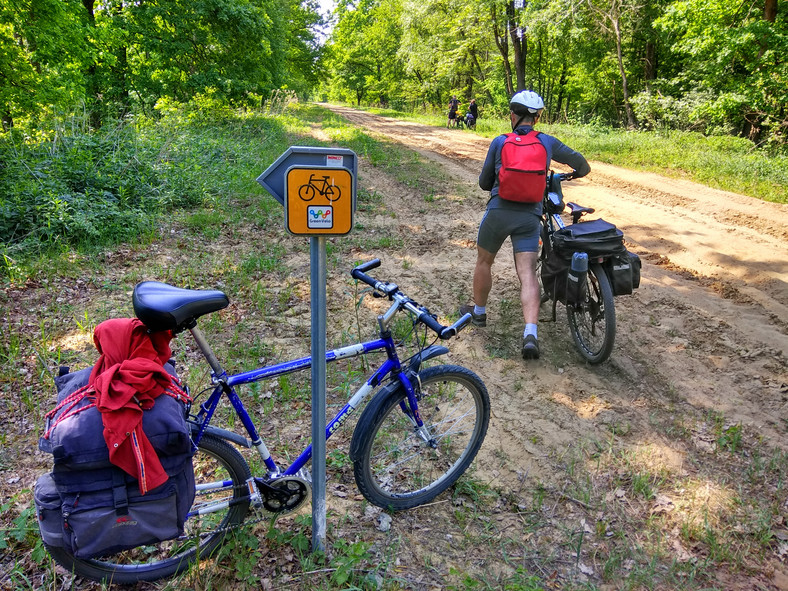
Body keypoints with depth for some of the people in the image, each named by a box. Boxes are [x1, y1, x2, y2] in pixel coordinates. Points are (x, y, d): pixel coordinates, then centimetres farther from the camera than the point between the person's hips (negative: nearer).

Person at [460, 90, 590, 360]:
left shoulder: (500, 142, 3)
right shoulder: (547, 142, 7)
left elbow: (484, 182, 10)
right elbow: (581, 164, 17)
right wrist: (574, 174, 40)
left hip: (498, 212, -1)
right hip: (530, 216, 1)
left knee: (484, 262, 21)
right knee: (527, 274, -2)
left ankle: (478, 312, 37)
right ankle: (531, 334, -16)